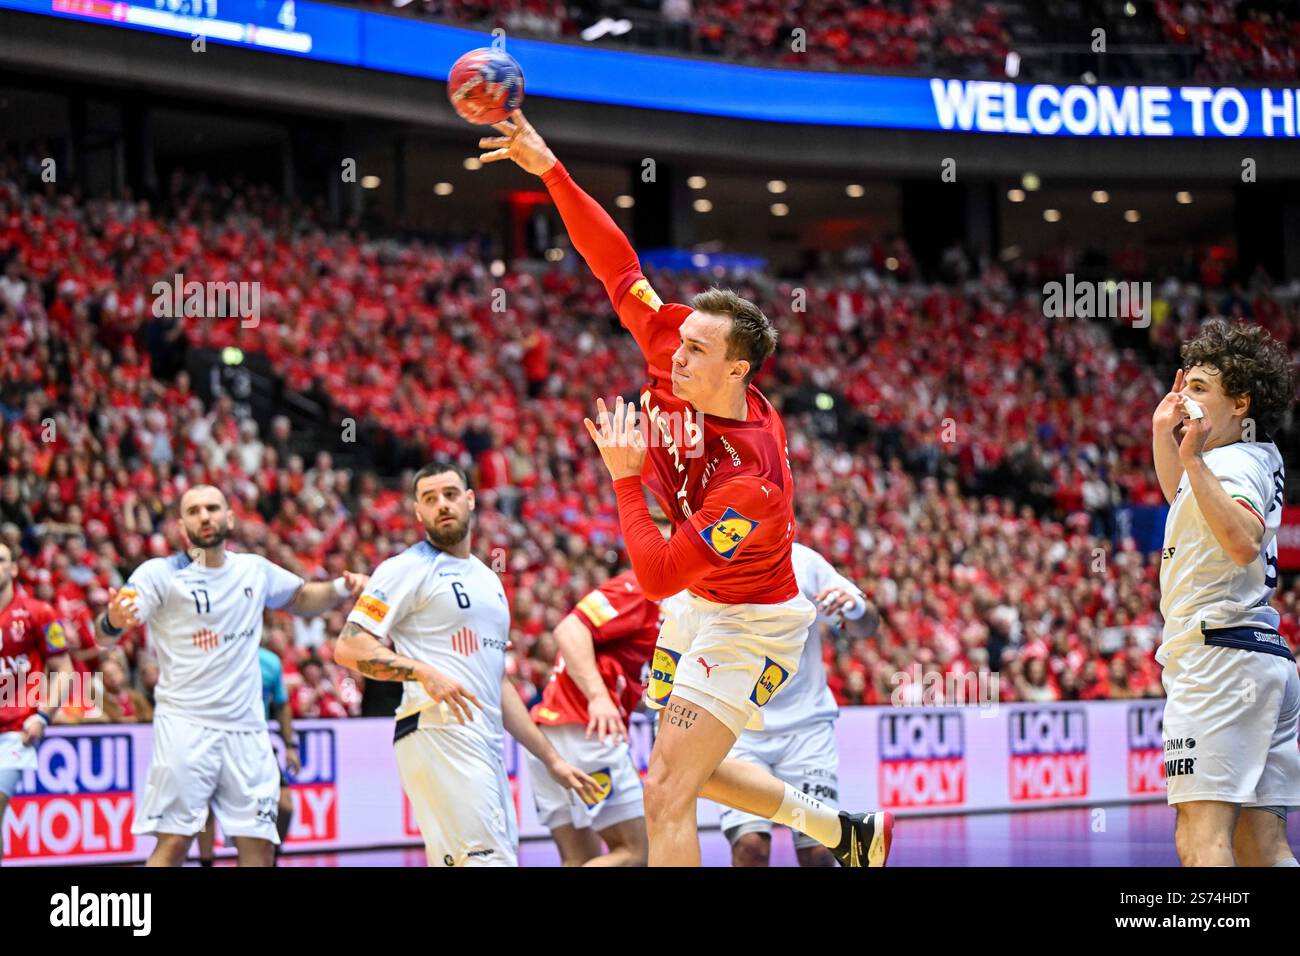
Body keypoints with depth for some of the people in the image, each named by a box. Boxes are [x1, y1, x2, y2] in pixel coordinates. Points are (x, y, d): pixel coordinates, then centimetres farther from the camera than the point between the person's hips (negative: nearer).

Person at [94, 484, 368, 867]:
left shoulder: (255, 570, 9)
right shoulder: (161, 574, -6)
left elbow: (301, 599, 29)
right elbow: (104, 634, -15)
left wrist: (341, 588, 9)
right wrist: (114, 620, -39)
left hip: (246, 728, 5)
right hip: (185, 724, -4)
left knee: (258, 846, 2)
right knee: (174, 841, -12)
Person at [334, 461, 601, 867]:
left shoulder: (488, 579, 26)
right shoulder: (408, 569, 2)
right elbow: (348, 647, -8)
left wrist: (550, 758, 26)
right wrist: (424, 672, -21)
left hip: (487, 744, 8)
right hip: (437, 731, -8)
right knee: (492, 860, -20)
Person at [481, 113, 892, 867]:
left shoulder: (751, 479, -35)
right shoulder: (675, 361, -15)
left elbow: (657, 576, -31)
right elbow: (618, 265, -10)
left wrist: (626, 479, -28)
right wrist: (550, 170, -18)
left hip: (747, 622, -9)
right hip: (698, 603, 9)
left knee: (667, 794, -16)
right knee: (690, 768, 24)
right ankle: (845, 831, 40)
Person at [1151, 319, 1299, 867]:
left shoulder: (1232, 463, -10)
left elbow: (1244, 542, -32)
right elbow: (1183, 498, 40)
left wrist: (1194, 459, -32)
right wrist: (1163, 432, 29)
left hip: (1221, 654, -10)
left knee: (1201, 838, -19)